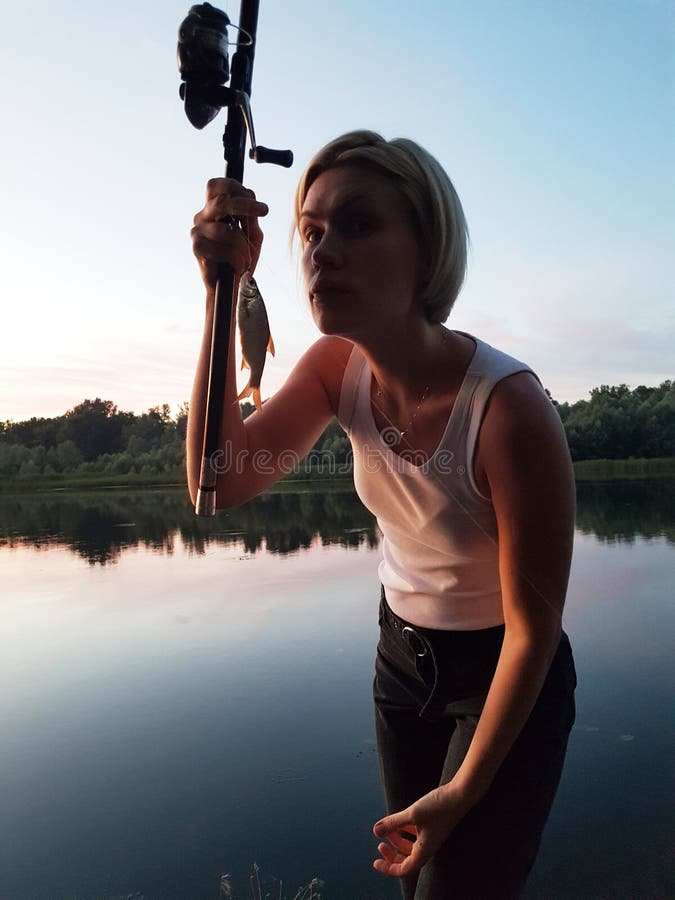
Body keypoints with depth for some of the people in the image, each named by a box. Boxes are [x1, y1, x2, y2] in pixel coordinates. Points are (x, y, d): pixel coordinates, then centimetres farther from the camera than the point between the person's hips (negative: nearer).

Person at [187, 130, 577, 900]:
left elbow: (535, 626, -22)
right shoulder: (339, 365, -14)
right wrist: (223, 288, -29)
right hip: (401, 656, 5)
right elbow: (220, 483, -23)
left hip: (506, 678, -5)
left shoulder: (510, 409, -32)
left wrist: (465, 790, -13)